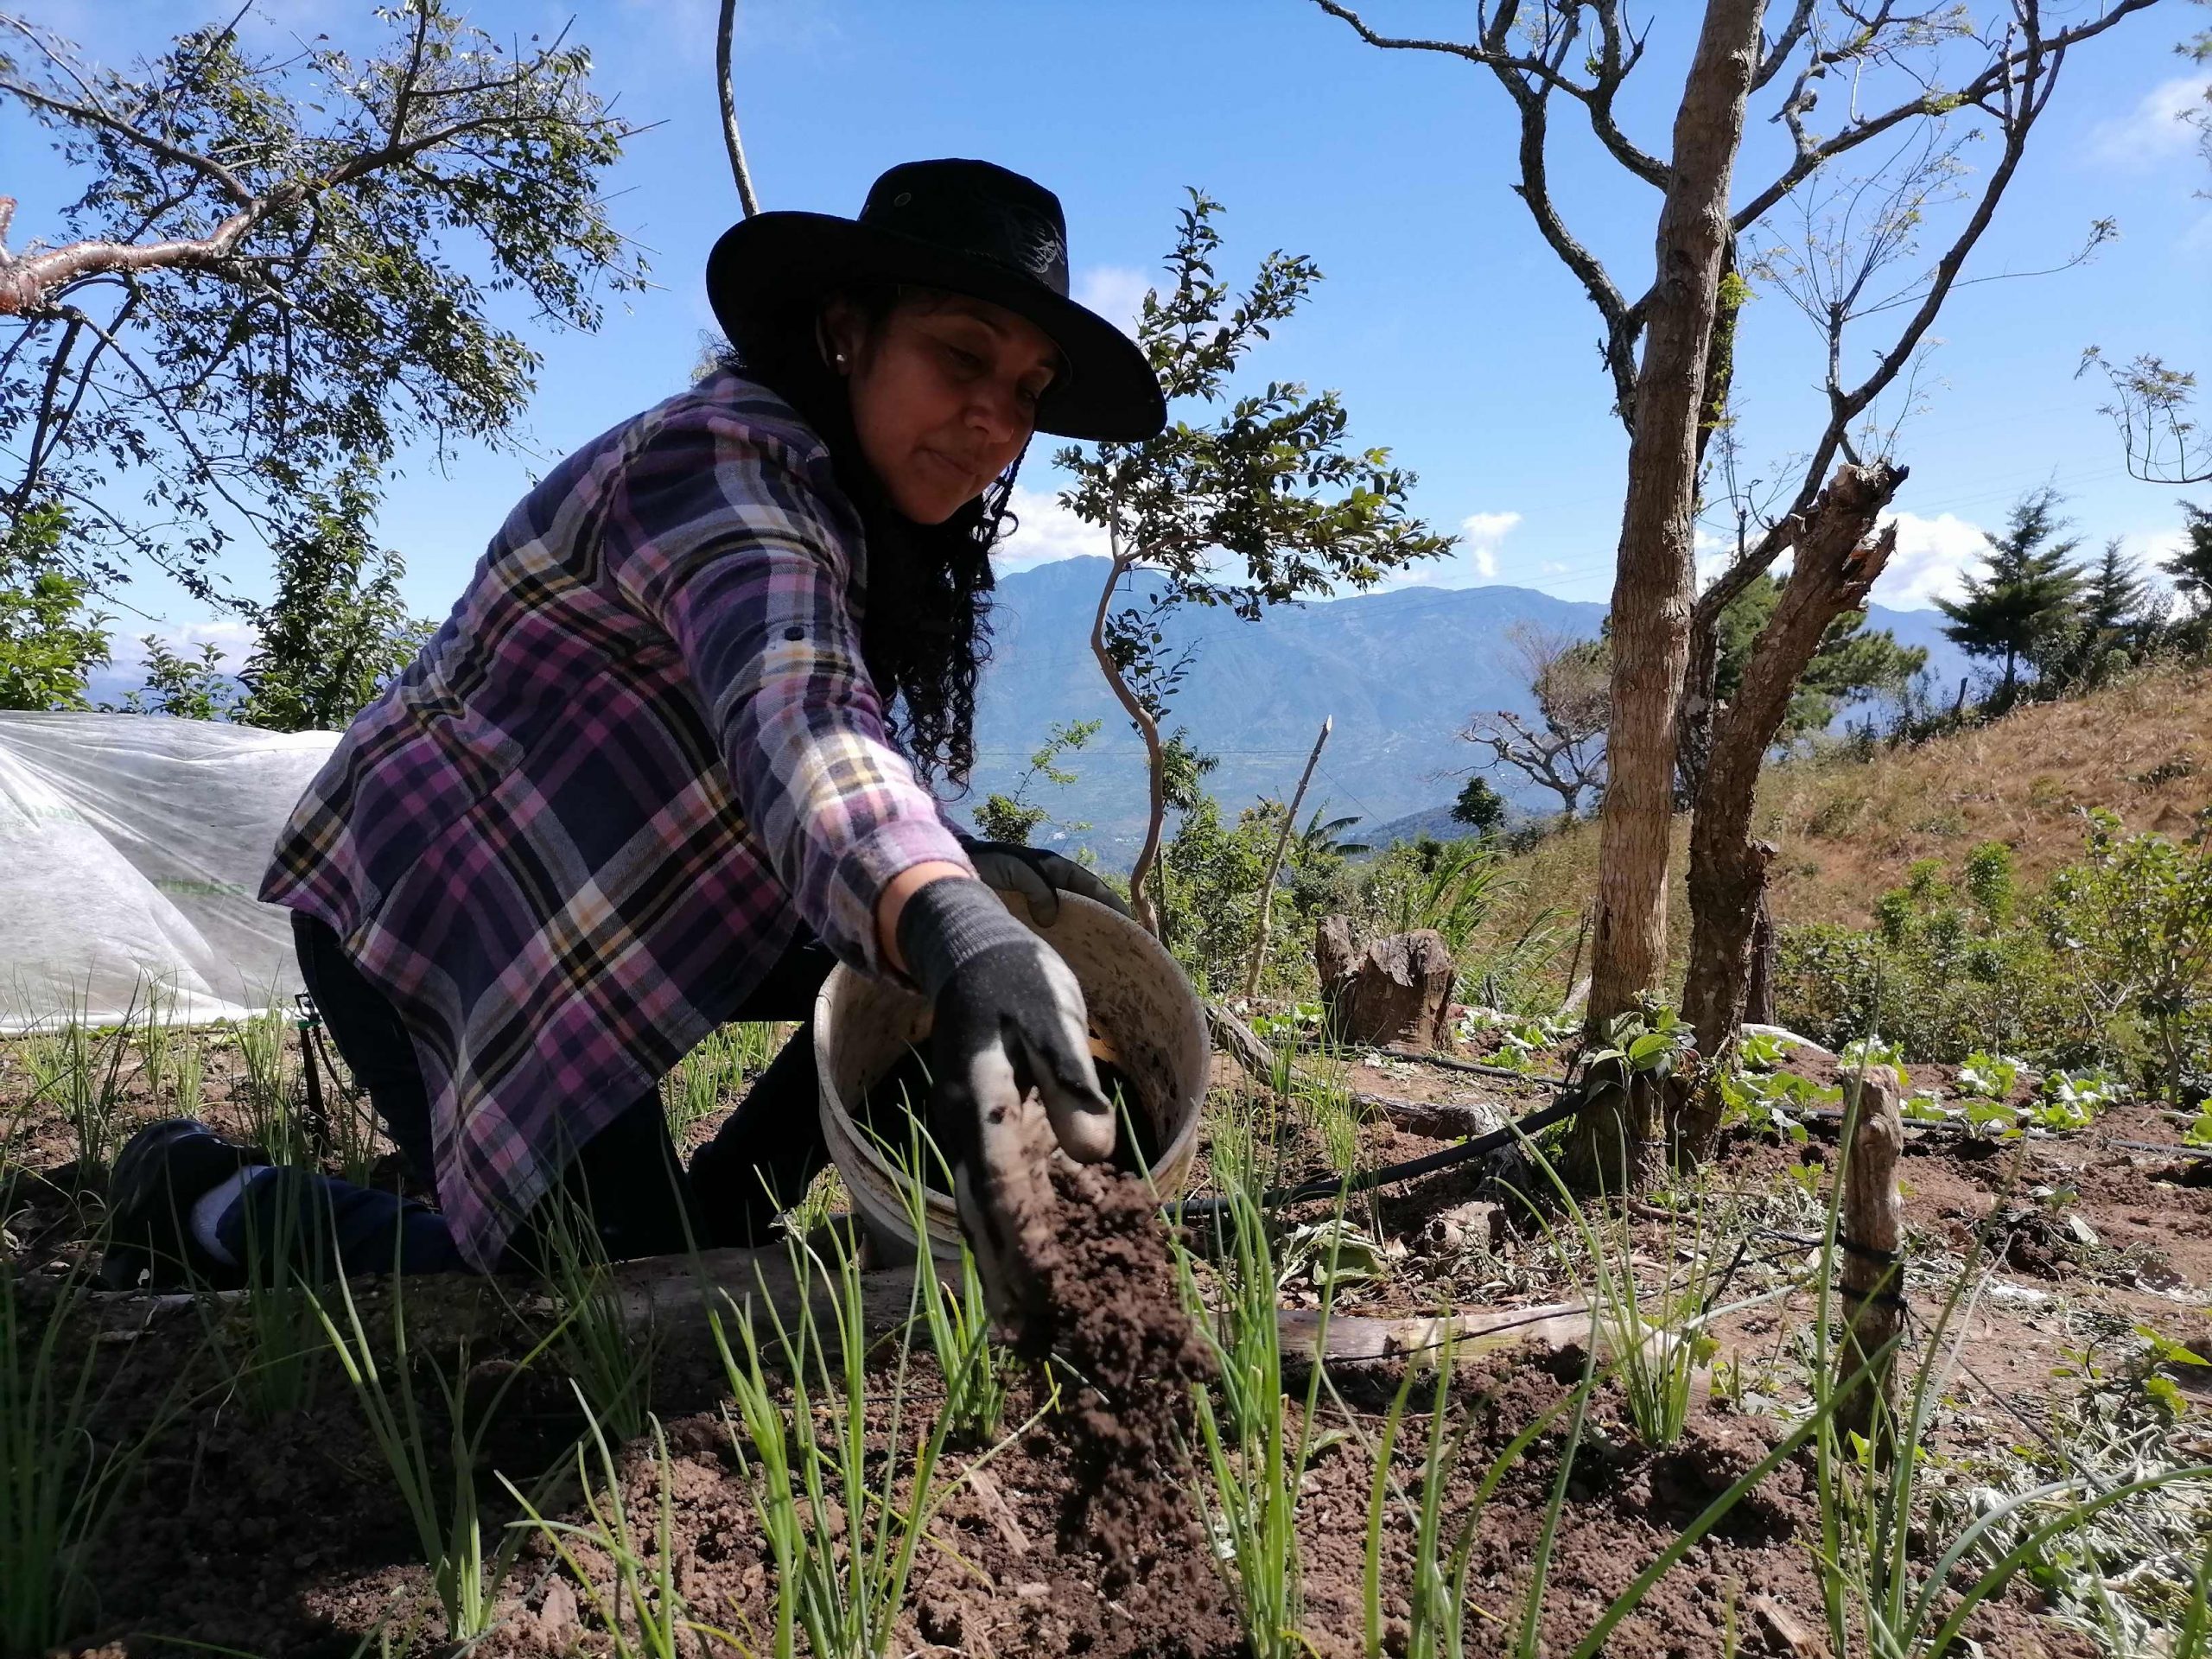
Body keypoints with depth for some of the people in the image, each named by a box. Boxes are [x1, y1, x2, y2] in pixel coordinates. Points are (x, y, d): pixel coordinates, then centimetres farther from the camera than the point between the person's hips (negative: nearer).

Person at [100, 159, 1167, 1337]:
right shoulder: (726, 460, -24)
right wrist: (960, 937, -63)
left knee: (917, 956, 0)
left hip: (596, 903, 9)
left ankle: (702, 1235, 8)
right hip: (427, 907, -9)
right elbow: (797, 720, -45)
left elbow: (843, 760, 8)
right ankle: (200, 1198, 9)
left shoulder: (856, 525, 6)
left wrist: (982, 874, -10)